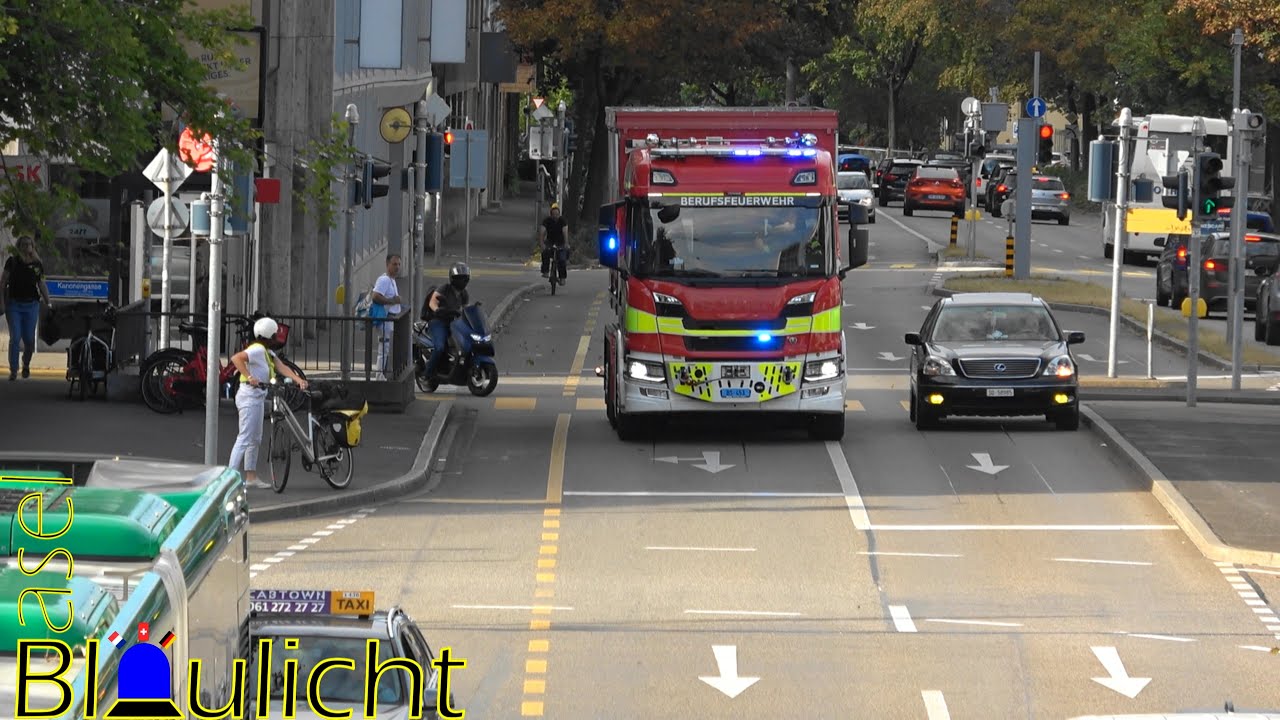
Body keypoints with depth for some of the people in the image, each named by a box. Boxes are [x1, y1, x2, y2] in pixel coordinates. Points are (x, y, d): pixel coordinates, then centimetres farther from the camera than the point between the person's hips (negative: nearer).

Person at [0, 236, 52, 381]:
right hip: (14, 304, -2)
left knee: (29, 339, 2)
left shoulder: (37, 265, 4)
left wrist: (48, 303, 5)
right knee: (15, 338, -8)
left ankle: (26, 364, 30)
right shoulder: (12, 262, -1)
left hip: (31, 305, 2)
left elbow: (42, 286, 12)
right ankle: (13, 370, -1)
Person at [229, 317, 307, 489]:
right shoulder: (257, 349, -16)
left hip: (258, 396, 11)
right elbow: (236, 358, -29)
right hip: (250, 396, -11)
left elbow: (282, 367, 3)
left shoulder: (267, 352, 14)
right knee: (244, 439, -13)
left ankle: (251, 477, 23)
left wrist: (298, 379, -11)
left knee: (255, 439, 16)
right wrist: (249, 377, -34)